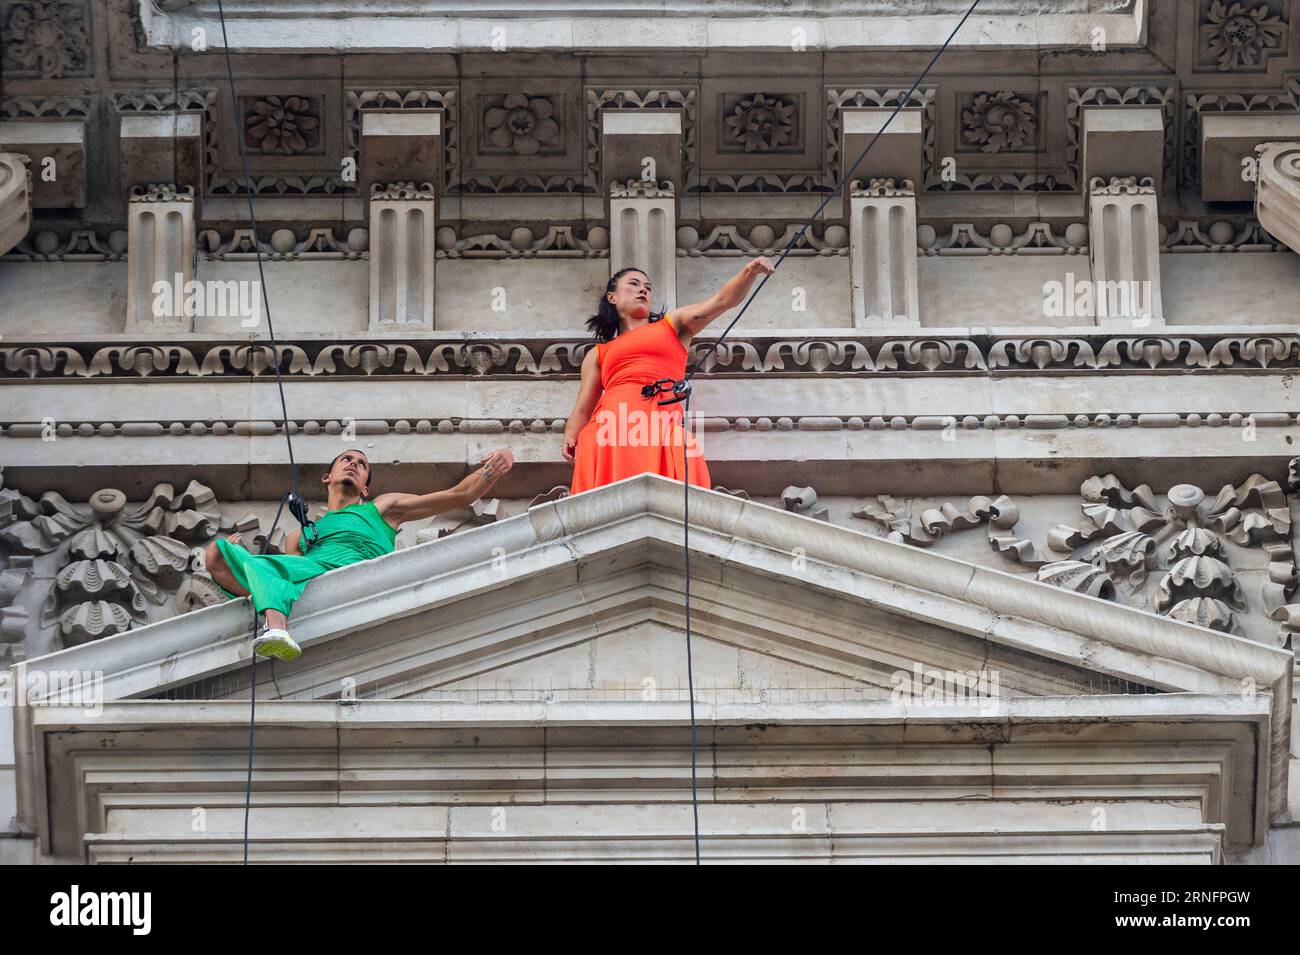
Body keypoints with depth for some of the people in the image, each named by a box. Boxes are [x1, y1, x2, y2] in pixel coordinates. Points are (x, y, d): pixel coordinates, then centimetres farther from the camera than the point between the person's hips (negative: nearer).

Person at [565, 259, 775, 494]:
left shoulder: (673, 325, 26)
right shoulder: (597, 355, 27)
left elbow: (723, 300, 13)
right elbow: (582, 410, 18)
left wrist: (751, 271, -4)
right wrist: (570, 439, -4)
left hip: (663, 431, -1)